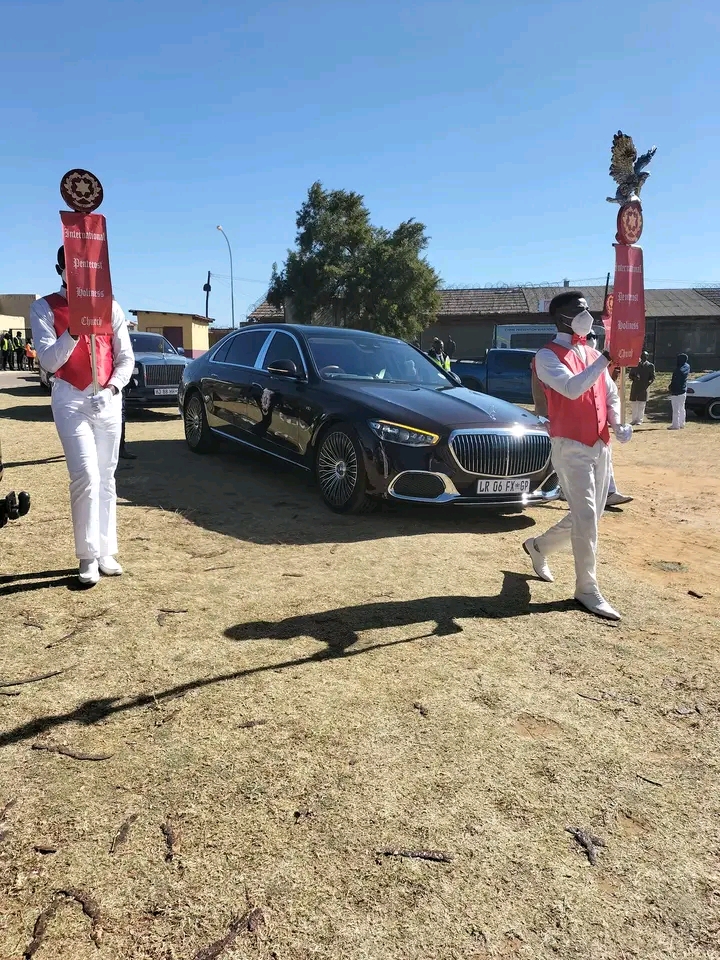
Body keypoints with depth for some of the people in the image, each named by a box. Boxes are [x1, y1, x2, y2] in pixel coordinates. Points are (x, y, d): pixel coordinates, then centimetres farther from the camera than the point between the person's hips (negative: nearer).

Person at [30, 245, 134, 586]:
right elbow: (49, 361, -11)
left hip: (109, 399, 3)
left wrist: (111, 388, -10)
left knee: (106, 477, 6)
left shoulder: (110, 306, 6)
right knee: (86, 476, -14)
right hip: (71, 399, -3)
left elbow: (126, 358, 7)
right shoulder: (44, 308, 0)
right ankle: (88, 557, -3)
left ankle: (106, 552, 15)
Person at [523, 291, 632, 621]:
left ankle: (539, 546, 35)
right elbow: (572, 388, -22)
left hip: (600, 446, 7)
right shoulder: (547, 356, -6)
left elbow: (611, 394, 19)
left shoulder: (593, 355, 16)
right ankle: (587, 590, -1)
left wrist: (617, 424, 1)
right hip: (570, 447, -7)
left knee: (587, 516, 12)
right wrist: (605, 359, -25)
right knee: (585, 516, -11)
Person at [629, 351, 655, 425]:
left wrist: (648, 382, -16)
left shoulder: (650, 366, 5)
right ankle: (634, 419, 16)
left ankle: (639, 420, 2)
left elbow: (652, 377, 3)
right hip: (635, 387, 3)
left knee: (641, 405, -3)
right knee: (633, 404, 7)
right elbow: (630, 375, 9)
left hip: (644, 387, -3)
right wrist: (634, 377, -12)